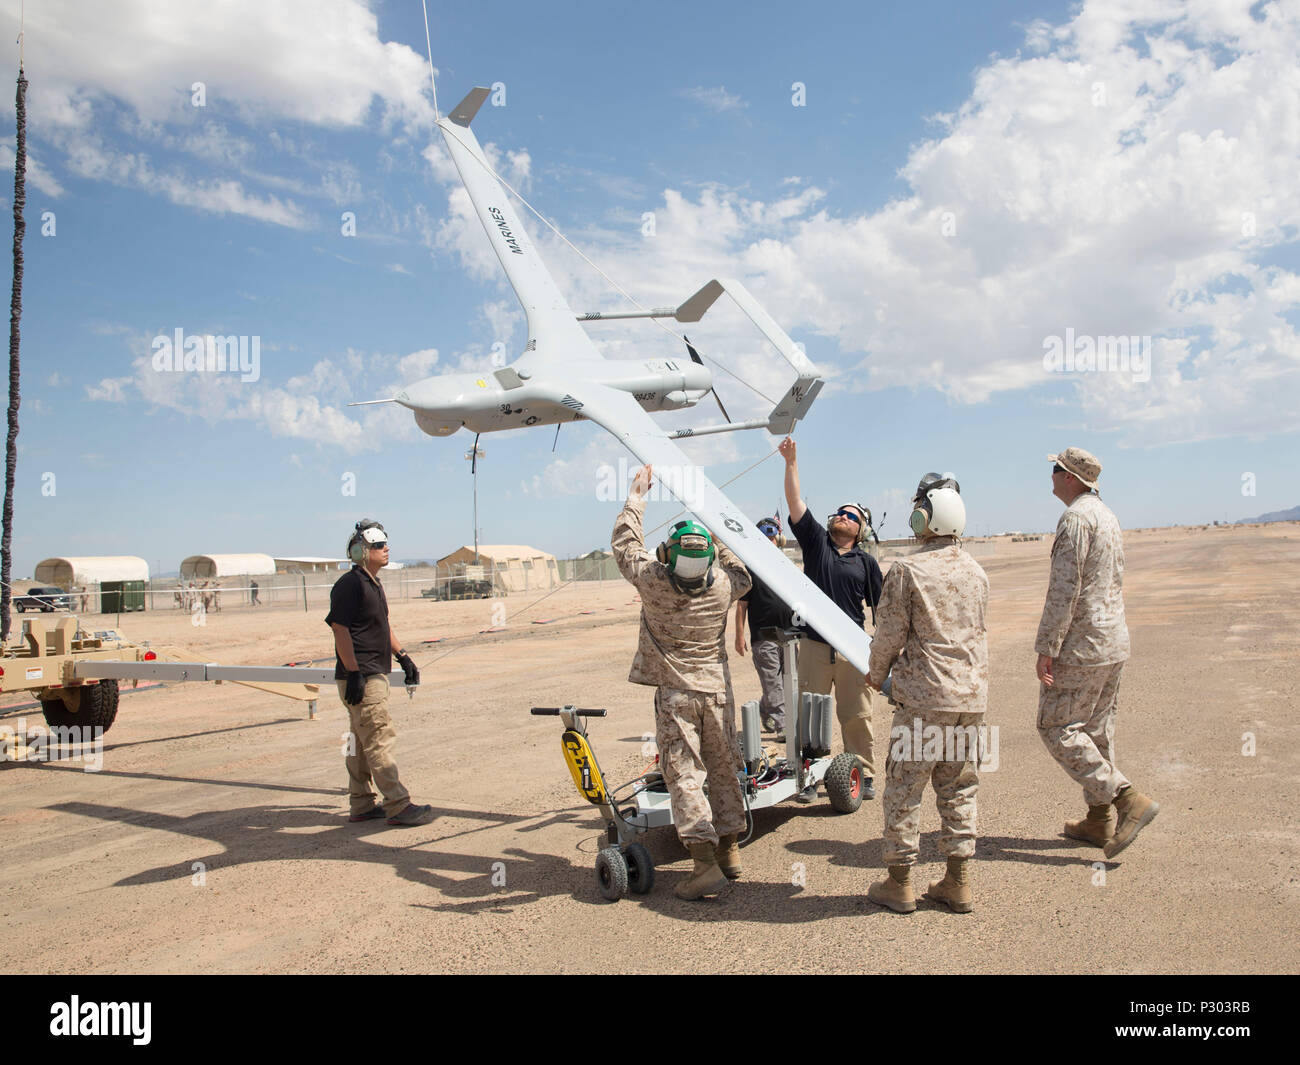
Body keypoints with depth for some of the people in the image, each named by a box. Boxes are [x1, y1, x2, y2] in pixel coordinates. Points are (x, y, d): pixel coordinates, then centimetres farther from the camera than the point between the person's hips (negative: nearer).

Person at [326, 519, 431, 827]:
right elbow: (340, 629, -18)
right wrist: (353, 673, -22)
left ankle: (361, 805, 21)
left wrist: (402, 656, 20)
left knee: (362, 742, 14)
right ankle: (398, 806, -6)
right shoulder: (349, 584, -14)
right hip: (361, 678, -10)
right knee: (380, 740, -8)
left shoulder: (374, 584, 17)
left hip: (376, 673, 10)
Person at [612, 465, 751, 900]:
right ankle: (729, 850, 26)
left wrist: (636, 495, 13)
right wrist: (715, 539, 25)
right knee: (724, 768, 15)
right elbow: (743, 576, 20)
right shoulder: (723, 585, -6)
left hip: (675, 693, -3)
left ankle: (705, 863, -8)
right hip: (717, 689, 4)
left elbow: (625, 544, 2)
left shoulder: (653, 582, -14)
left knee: (684, 774, -2)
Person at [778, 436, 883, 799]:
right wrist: (791, 462, -8)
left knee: (856, 717, 6)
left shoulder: (866, 562, 6)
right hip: (814, 646, 1)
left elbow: (882, 607, 7)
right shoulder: (816, 541, 7)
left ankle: (864, 776, 17)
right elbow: (795, 502, -1)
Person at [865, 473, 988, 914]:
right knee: (959, 789, 13)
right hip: (973, 694, 6)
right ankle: (958, 883, 19)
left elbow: (890, 634, -8)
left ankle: (899, 883, 13)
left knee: (904, 787, 5)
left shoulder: (908, 570, -11)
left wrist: (876, 675, 11)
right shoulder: (975, 571, 8)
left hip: (924, 695, -6)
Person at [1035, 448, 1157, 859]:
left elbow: (1064, 590, -21)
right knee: (1097, 730, 15)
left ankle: (1129, 800, -9)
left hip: (1082, 645, -10)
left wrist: (1046, 647, -19)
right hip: (1114, 642, 10)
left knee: (1057, 728, -4)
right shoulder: (1107, 516, 15)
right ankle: (1100, 821, 21)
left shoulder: (1076, 518, -16)